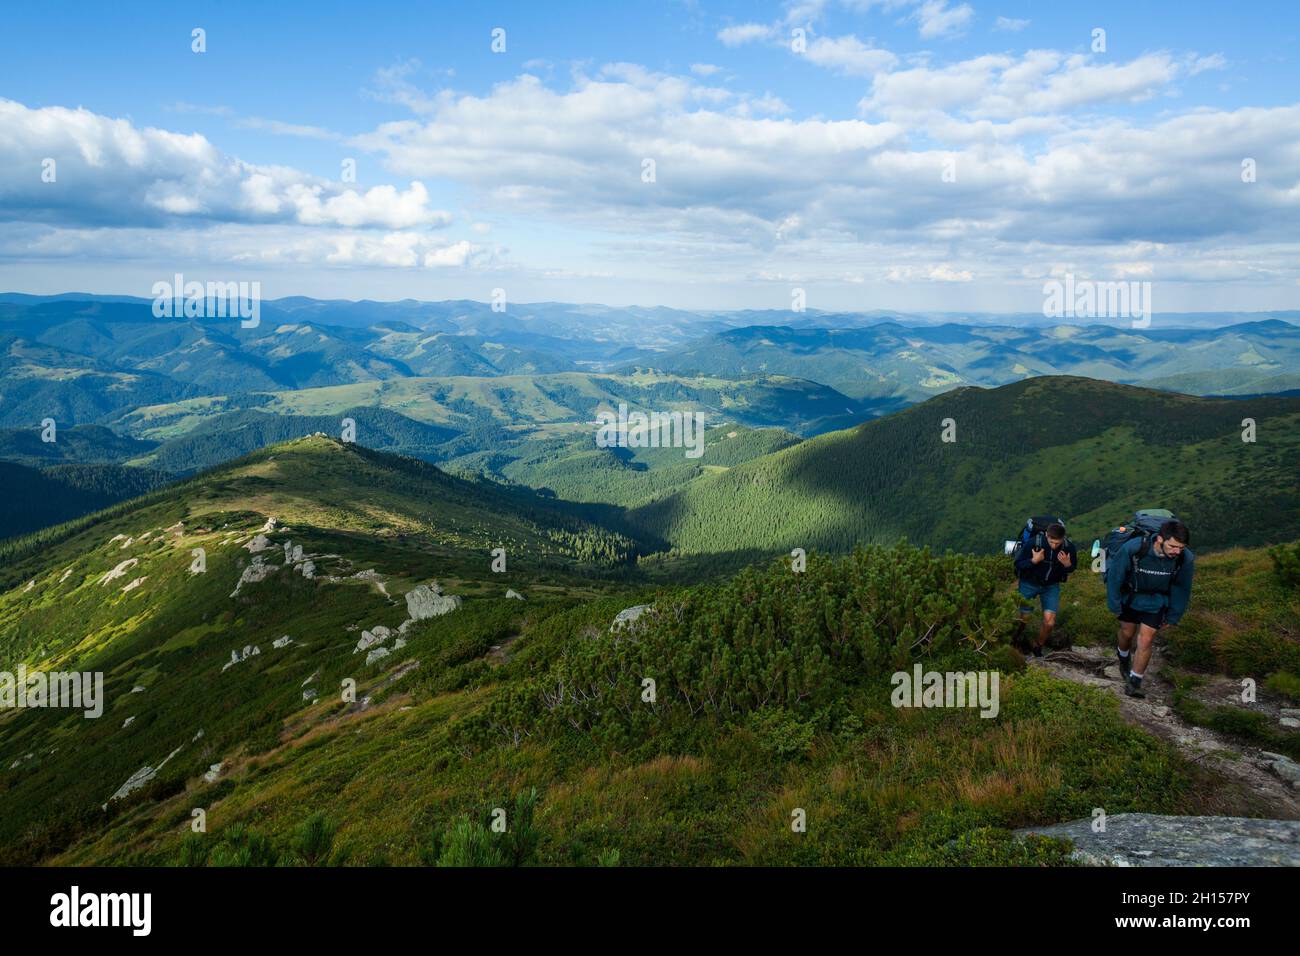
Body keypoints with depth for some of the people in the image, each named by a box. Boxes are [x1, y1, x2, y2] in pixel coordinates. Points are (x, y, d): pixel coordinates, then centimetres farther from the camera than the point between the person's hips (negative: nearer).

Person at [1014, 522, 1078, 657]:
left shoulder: (1069, 547, -19)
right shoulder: (1034, 543, -28)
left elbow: (1073, 567, 0)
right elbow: (1018, 564, -17)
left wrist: (1067, 564, -23)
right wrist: (1034, 560, -35)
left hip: (1051, 585, 2)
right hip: (1030, 583, -1)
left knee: (1049, 620, -9)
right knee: (1024, 617, 5)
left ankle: (1038, 646, 17)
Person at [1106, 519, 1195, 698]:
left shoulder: (1185, 558, -27)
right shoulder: (1133, 549, -34)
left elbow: (1182, 589, -7)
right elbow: (1115, 577, -17)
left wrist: (1172, 617, 2)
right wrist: (1114, 606, -7)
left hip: (1155, 602, 0)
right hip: (1130, 597, 0)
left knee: (1145, 641, -4)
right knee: (1127, 633, 17)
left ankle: (1134, 682, 11)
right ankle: (1124, 658, 50)